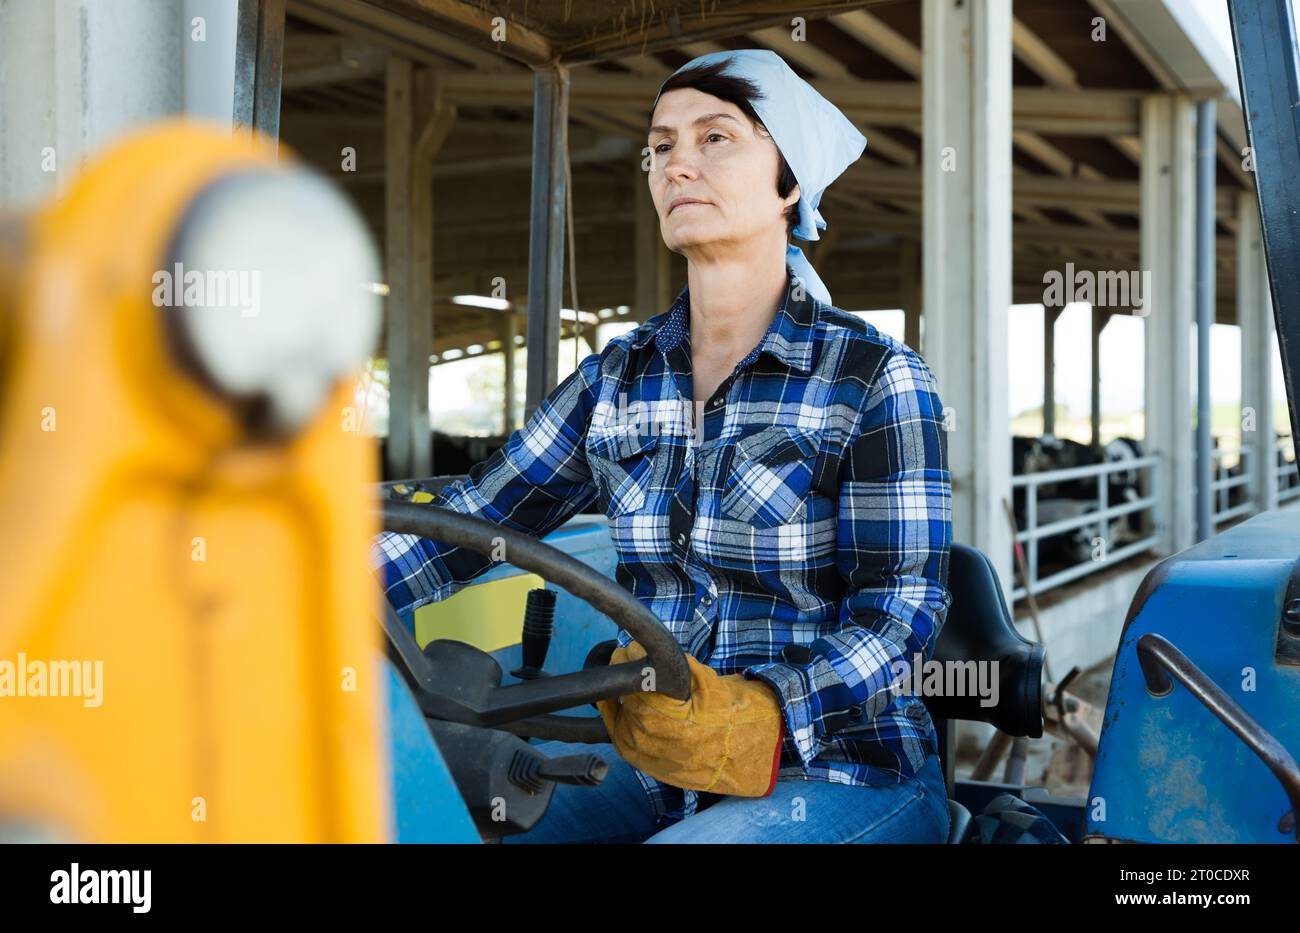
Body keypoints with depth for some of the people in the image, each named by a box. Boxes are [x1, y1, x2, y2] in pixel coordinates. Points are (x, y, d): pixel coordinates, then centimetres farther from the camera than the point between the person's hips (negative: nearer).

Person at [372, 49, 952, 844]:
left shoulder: (875, 379, -6)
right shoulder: (617, 381, 8)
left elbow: (903, 601, -12)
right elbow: (471, 520, 4)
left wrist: (765, 717, -30)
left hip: (840, 771, -4)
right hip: (658, 766, 5)